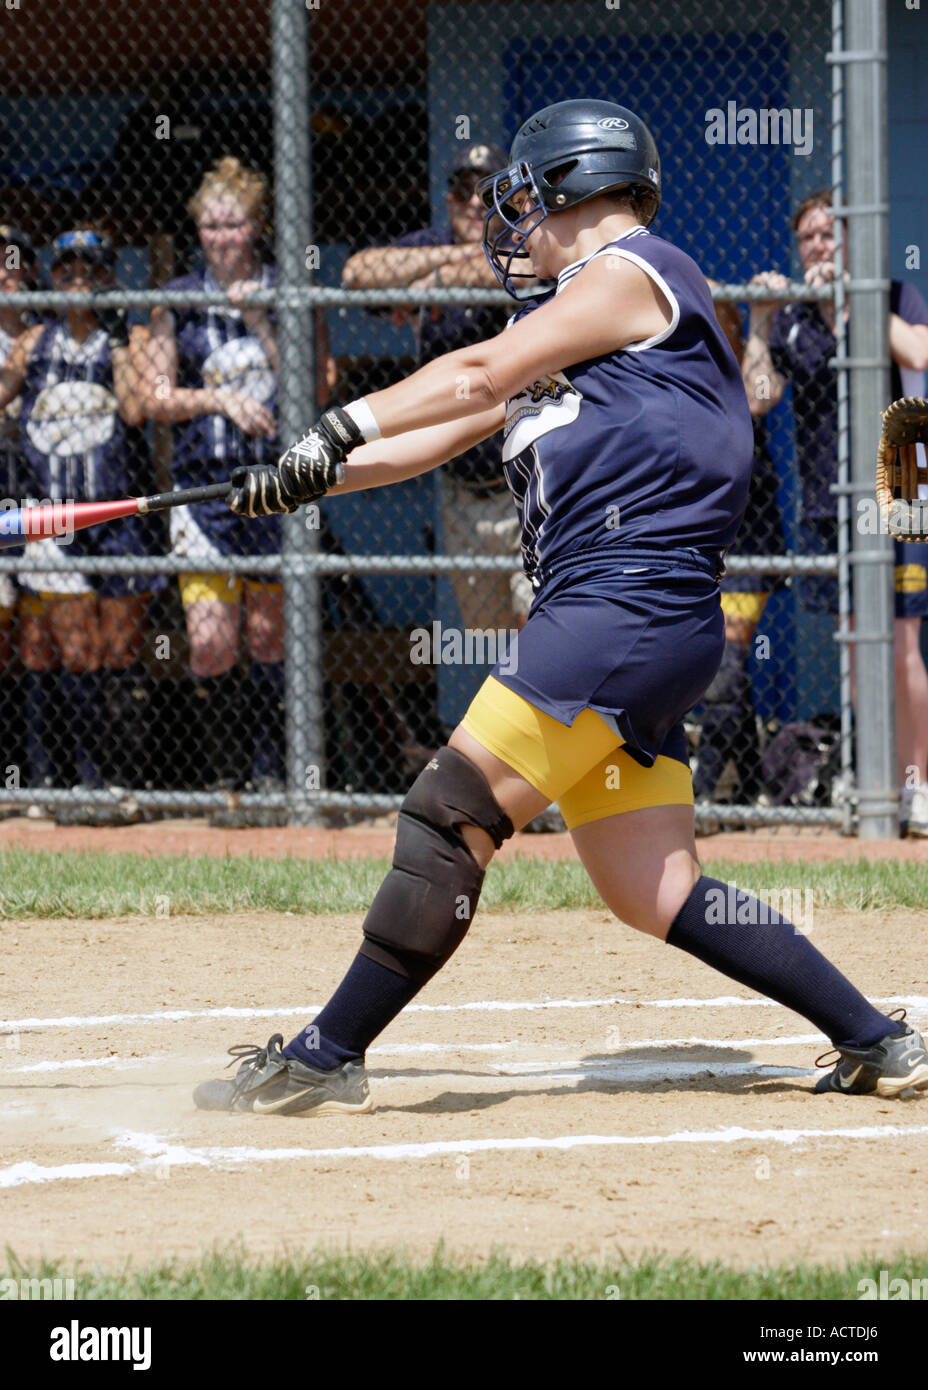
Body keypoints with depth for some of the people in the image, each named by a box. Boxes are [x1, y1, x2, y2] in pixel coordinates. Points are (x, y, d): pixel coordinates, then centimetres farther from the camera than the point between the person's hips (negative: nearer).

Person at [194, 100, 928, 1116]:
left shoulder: (634, 272, -1)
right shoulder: (570, 326, 28)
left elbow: (482, 374, -9)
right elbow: (451, 430, 25)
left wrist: (346, 425, -10)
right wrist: (313, 478, 14)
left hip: (634, 603, -10)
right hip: (605, 620, 10)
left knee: (452, 814, -13)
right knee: (657, 895, 5)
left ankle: (328, 1058, -13)